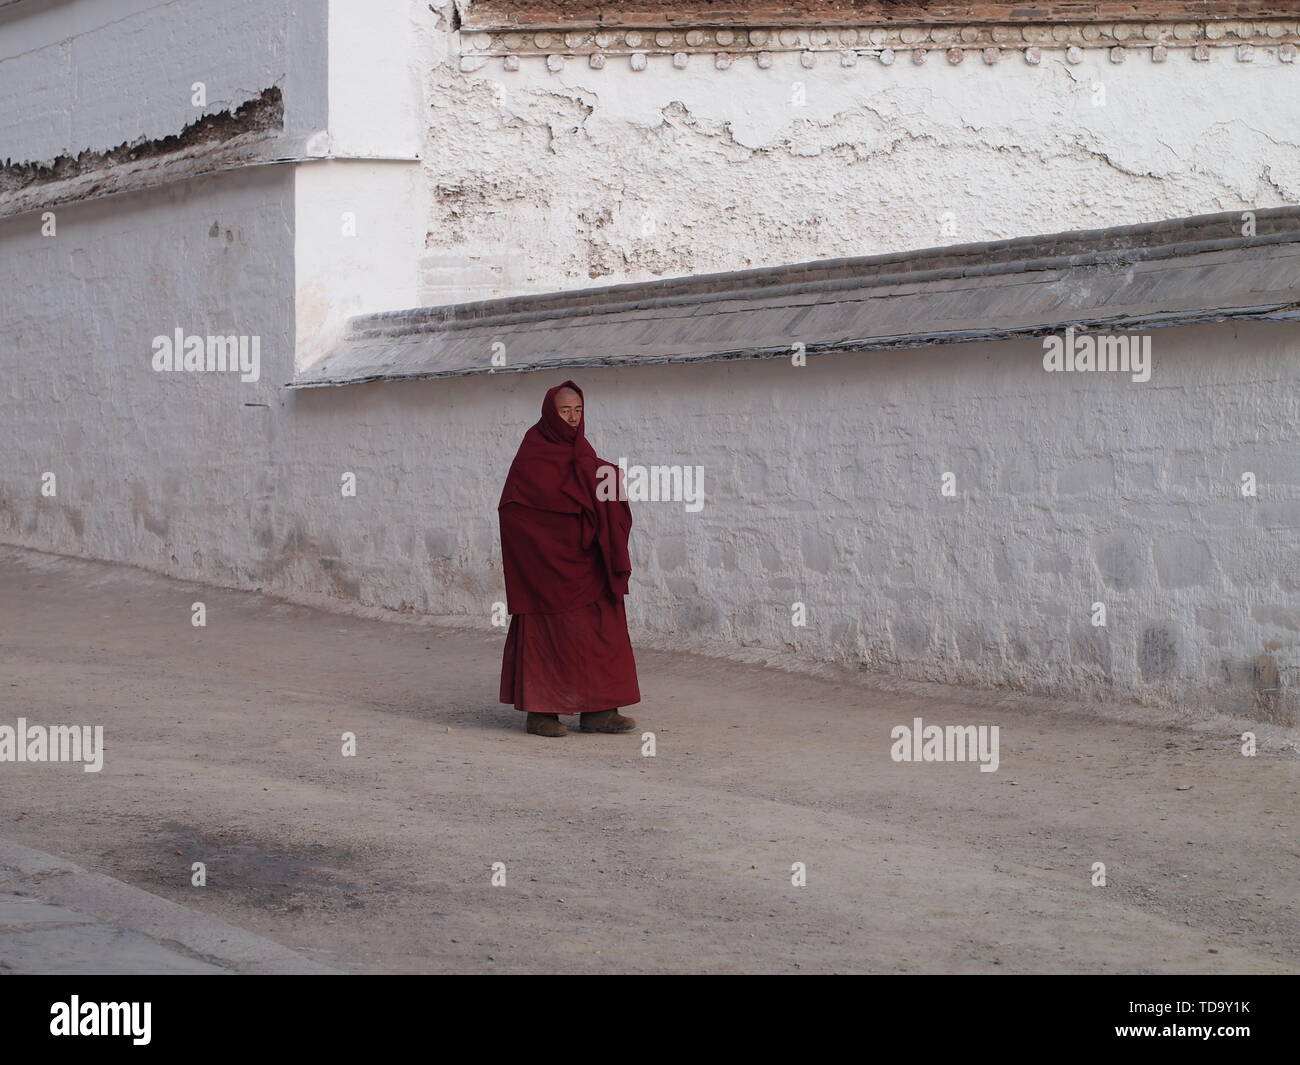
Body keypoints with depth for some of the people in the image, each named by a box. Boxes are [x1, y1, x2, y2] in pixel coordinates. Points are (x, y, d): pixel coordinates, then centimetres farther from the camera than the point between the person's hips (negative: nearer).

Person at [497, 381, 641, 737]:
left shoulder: (579, 451, 13)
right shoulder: (533, 451, -9)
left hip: (579, 558, 8)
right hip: (545, 556, -7)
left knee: (597, 628, 5)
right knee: (547, 628, -4)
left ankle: (597, 711, 8)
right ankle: (540, 712, 3)